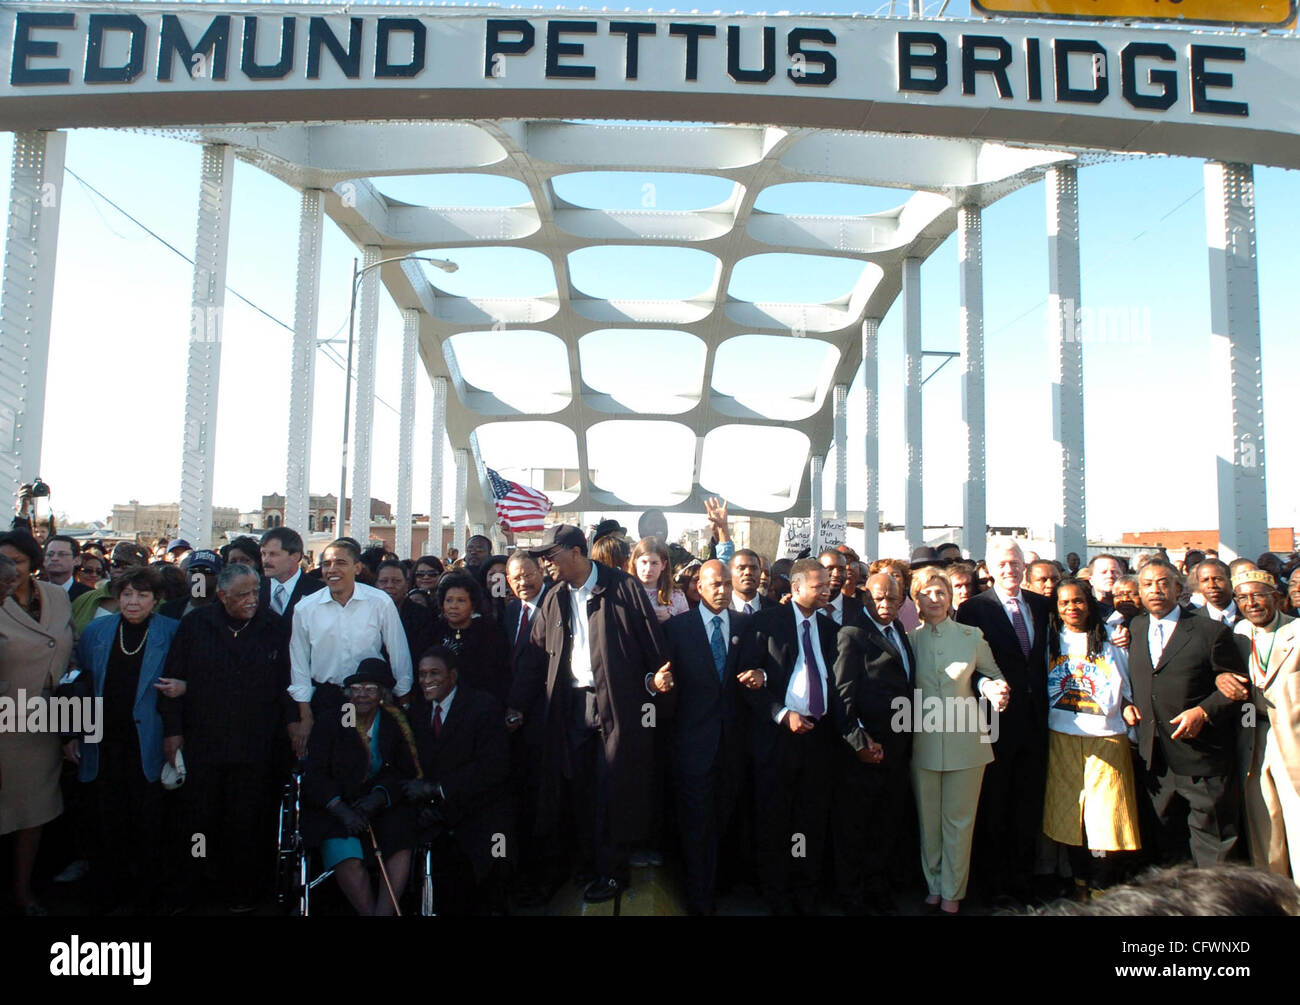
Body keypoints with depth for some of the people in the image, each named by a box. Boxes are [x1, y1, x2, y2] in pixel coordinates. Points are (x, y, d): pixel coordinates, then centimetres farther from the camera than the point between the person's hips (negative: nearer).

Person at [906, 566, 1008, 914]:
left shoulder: (972, 636, 3)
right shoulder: (909, 639, 3)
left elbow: (993, 676, 10)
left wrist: (992, 688, -12)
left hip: (965, 739, 0)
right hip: (923, 740, 0)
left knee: (959, 819, 6)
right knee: (928, 819, 10)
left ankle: (952, 891, 19)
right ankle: (933, 886, 25)